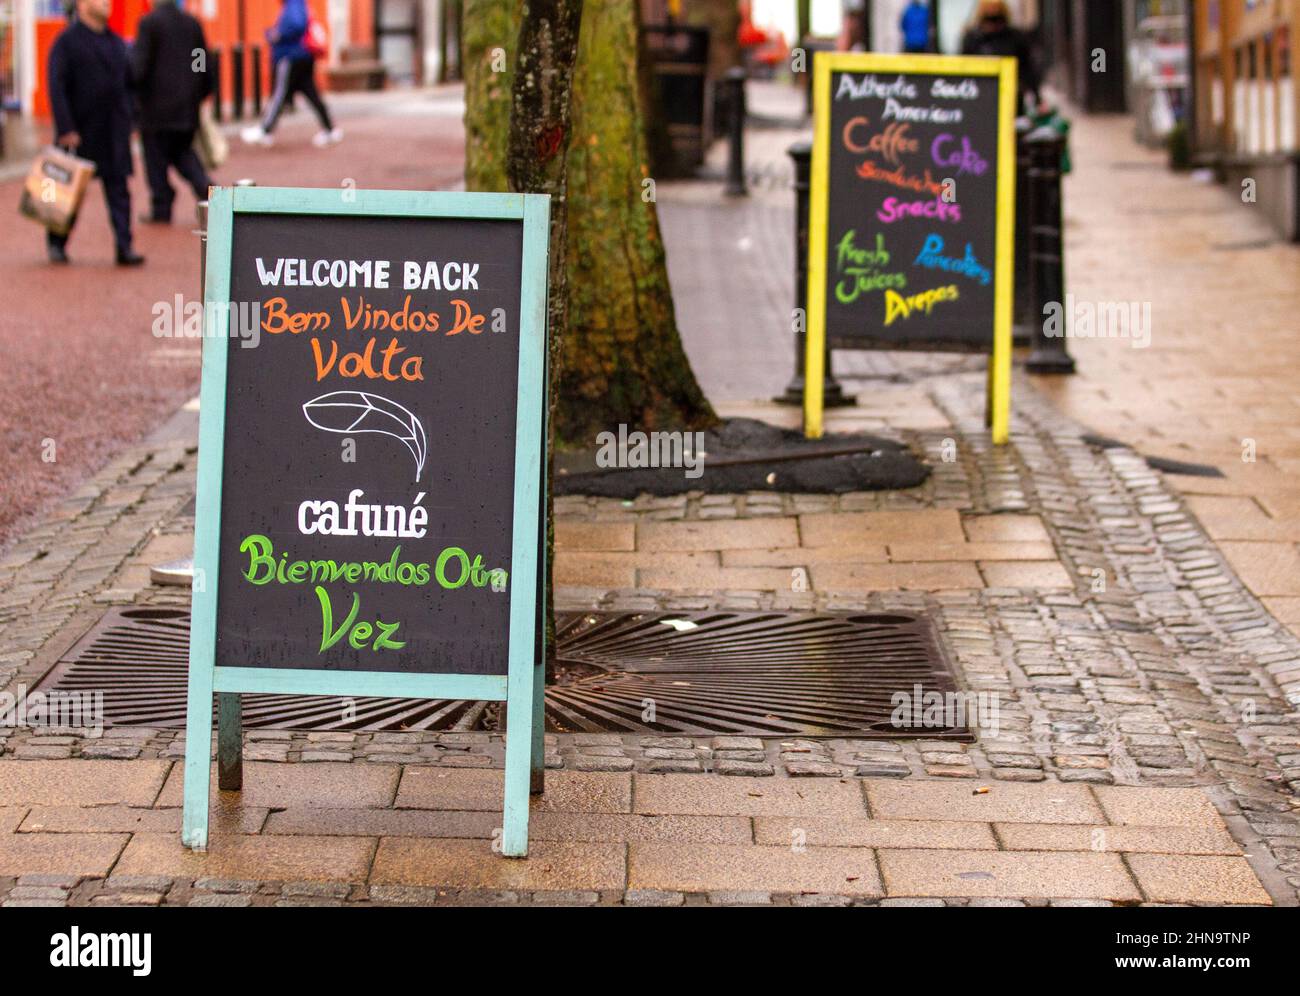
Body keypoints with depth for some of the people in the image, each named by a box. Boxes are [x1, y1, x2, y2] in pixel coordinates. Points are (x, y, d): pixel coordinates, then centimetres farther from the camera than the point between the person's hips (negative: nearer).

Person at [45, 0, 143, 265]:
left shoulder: (116, 42, 13)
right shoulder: (66, 41, -6)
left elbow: (127, 83, 19)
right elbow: (56, 87, -12)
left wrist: (127, 122, 9)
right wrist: (65, 129, -18)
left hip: (114, 134, 4)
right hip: (78, 132, -4)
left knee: (119, 187, -4)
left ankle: (124, 248, -7)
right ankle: (56, 243, 25)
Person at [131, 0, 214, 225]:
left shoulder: (149, 23, -9)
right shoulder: (192, 23, 8)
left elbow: (139, 63, -15)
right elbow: (204, 63, 12)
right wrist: (200, 94, 22)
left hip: (157, 105, -5)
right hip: (187, 106, 5)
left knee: (156, 157, 3)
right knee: (182, 151, 18)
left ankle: (161, 209, 5)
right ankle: (203, 185, -6)